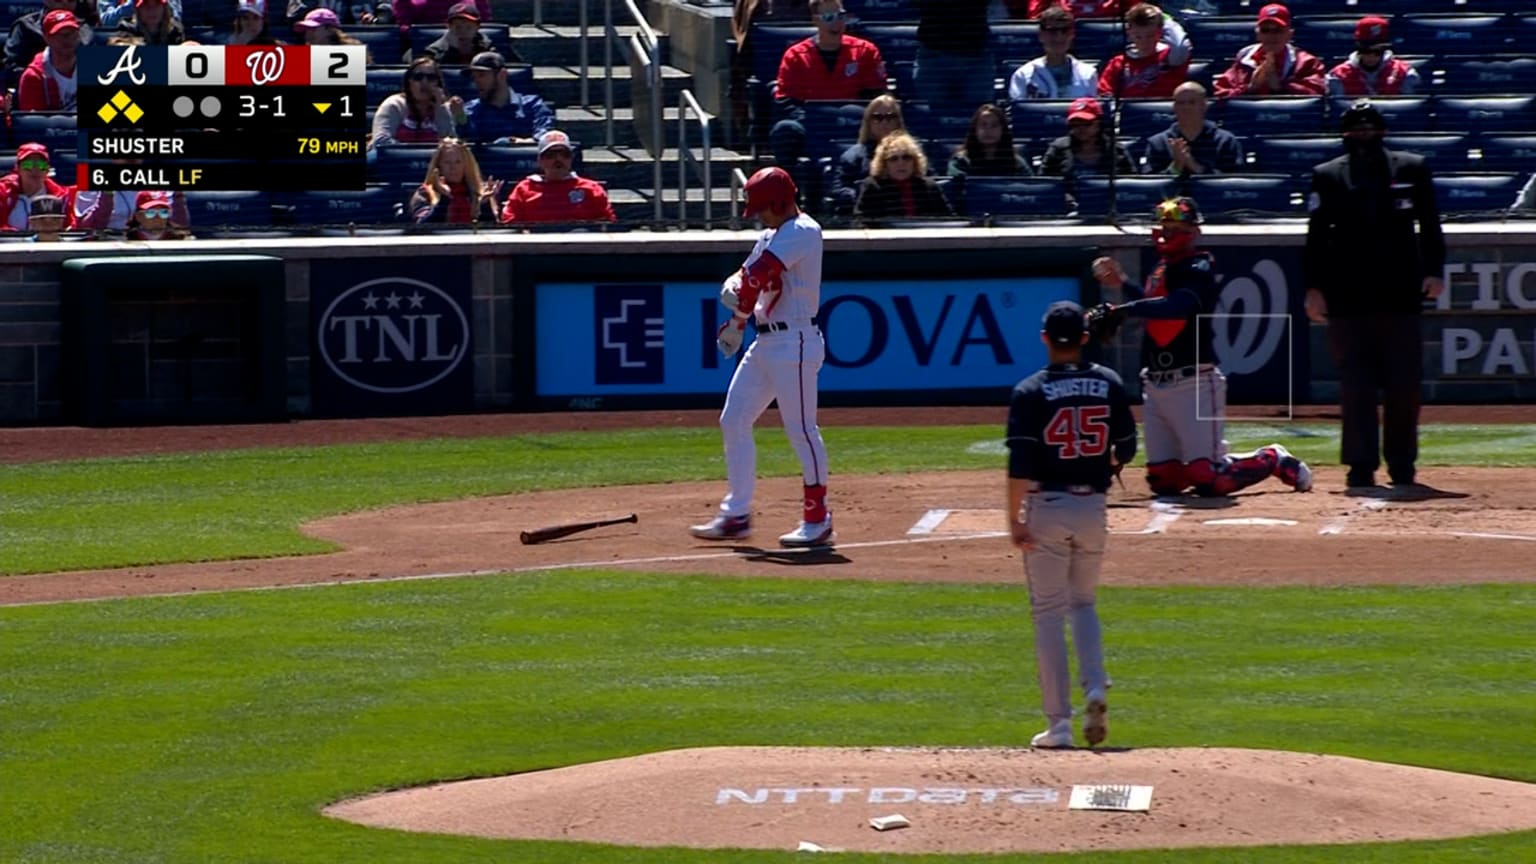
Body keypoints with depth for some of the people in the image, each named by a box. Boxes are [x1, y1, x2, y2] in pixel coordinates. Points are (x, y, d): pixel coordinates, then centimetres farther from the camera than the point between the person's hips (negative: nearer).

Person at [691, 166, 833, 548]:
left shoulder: (802, 233, -13)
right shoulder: (772, 236, 18)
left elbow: (759, 274, -21)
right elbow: (748, 275, 12)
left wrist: (738, 321, -12)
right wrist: (733, 288, -11)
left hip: (794, 342, -10)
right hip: (765, 342, 10)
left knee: (801, 429, -7)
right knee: (734, 421, 9)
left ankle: (818, 520, 0)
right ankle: (736, 516, 13)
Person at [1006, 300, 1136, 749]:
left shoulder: (1031, 391, -9)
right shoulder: (1109, 384, 1)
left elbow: (1020, 463, -15)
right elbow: (1126, 450, 6)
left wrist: (1014, 519, -12)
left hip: (1046, 508, -3)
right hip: (1092, 508, 3)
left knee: (1048, 613, 3)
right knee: (1083, 602, 20)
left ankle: (1059, 723, 1)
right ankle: (1095, 687, -4)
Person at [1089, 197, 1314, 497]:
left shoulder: (1199, 271, -11)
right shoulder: (1161, 269, 15)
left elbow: (1176, 306, -30)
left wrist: (1121, 310, -34)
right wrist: (1123, 284, 23)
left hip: (1193, 385, -8)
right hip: (1155, 386, 8)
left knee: (1208, 481, -11)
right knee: (1163, 480, 4)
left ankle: (1274, 461, 13)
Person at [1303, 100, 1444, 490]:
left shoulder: (1412, 169, 8)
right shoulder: (1328, 176, 7)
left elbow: (1430, 225, 8)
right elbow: (1316, 235, 4)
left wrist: (1434, 271, -5)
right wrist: (1313, 287, -4)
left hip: (1401, 295, 1)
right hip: (1348, 298, -1)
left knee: (1404, 384, 2)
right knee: (1355, 385, -3)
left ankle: (1402, 467, 14)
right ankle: (1361, 466, -1)